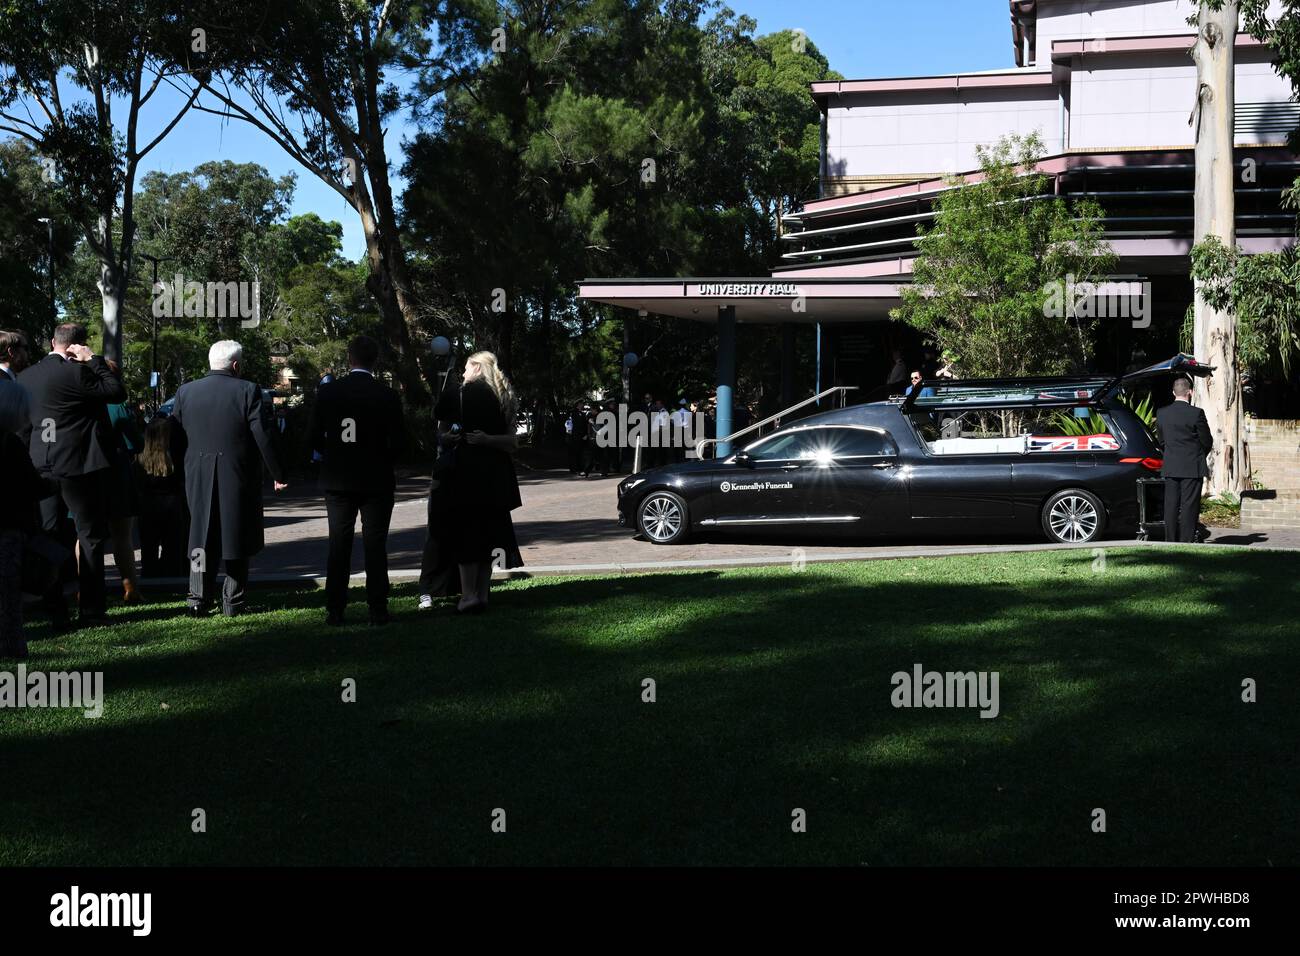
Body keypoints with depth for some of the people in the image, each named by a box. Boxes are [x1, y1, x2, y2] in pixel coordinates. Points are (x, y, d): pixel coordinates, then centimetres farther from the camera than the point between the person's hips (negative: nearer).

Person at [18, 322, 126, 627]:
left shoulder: (25, 376, 9)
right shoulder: (76, 372, -15)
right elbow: (117, 393, -13)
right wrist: (94, 360, -7)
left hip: (42, 467, 7)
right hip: (79, 465, -7)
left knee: (51, 536, 10)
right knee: (91, 536, 2)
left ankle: (54, 610, 12)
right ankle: (90, 609, 2)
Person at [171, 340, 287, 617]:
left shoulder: (185, 391, 2)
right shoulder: (248, 391, -10)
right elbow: (263, 436, -11)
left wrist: (181, 469, 18)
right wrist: (278, 475, -2)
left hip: (199, 479, 3)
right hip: (238, 477, -3)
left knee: (201, 538, 11)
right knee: (236, 540, 7)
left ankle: (198, 599, 6)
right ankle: (233, 602, 11)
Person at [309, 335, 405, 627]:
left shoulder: (327, 393, -4)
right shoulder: (387, 396, -9)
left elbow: (314, 437, -1)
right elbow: (398, 442, -8)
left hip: (338, 481, 1)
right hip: (377, 481, -1)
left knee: (339, 547, 8)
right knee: (375, 547, 5)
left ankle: (335, 611, 8)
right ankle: (377, 609, 5)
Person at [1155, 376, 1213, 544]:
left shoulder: (1161, 413, 2)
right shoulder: (1196, 413, -11)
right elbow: (1207, 442, -2)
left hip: (1170, 468, 4)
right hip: (1192, 467, -4)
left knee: (1171, 506, 7)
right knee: (1189, 507, -1)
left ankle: (1170, 542, 10)